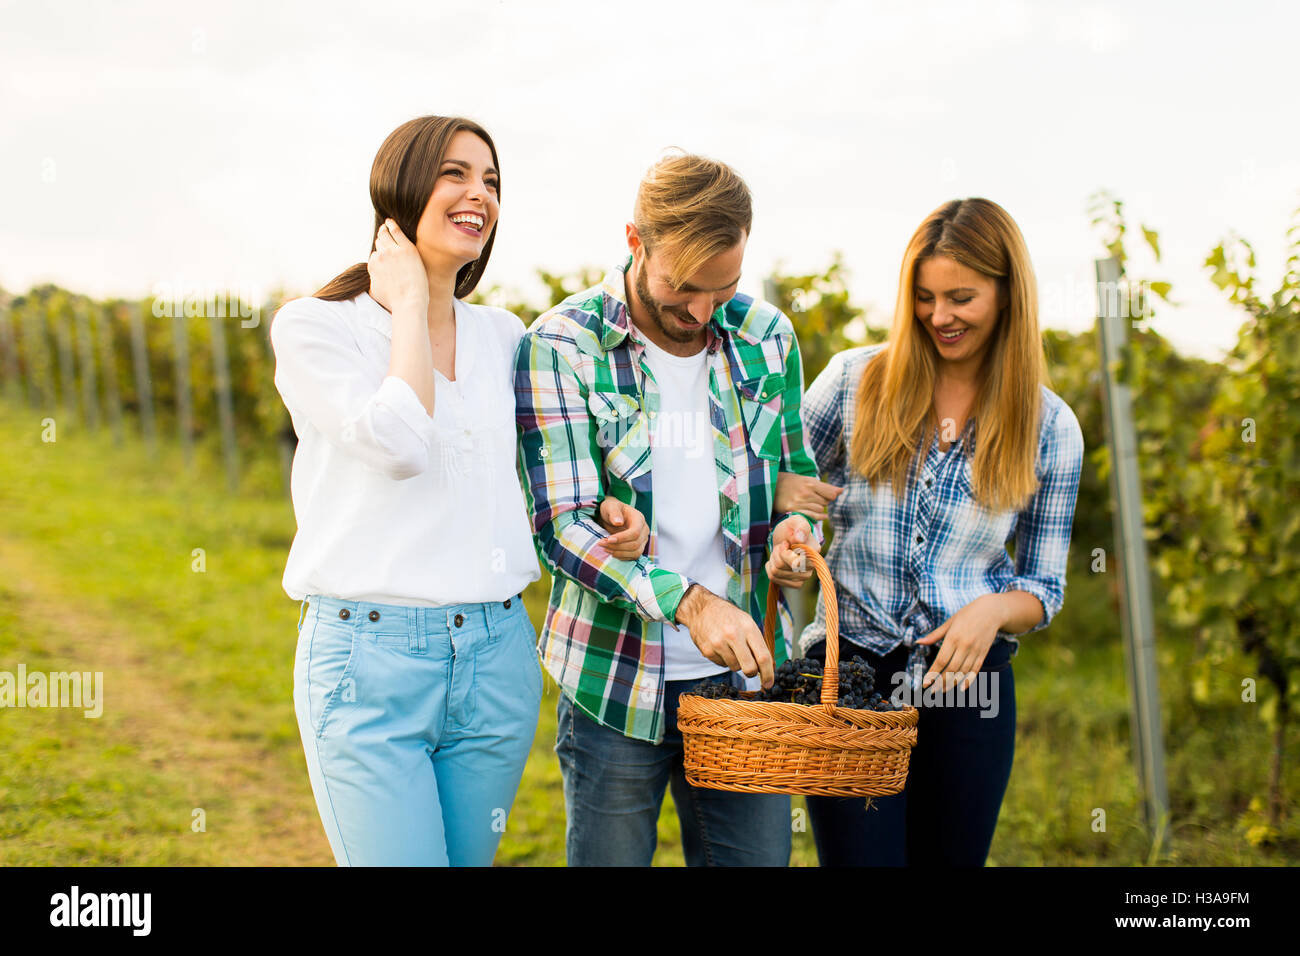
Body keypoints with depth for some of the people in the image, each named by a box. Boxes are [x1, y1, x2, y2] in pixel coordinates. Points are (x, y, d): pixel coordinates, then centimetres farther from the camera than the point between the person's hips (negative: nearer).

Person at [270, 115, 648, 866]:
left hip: (496, 657, 5)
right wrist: (410, 303, -8)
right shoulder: (315, 326, -3)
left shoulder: (501, 335, 13)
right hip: (371, 660, -5)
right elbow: (399, 444, -20)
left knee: (469, 857, 10)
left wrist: (605, 515, 4)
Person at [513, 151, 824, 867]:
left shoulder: (766, 337, 5)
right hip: (617, 681, -3)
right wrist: (688, 600, -28)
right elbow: (561, 526, -15)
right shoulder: (560, 346, -8)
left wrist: (796, 527, -7)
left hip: (746, 673, 4)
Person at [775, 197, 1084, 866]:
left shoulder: (1050, 428, 3)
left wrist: (993, 611, -13)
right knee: (858, 856, -9)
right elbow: (771, 479, 11)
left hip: (968, 684, 2)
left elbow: (1044, 585, 8)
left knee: (950, 858, 11)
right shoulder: (856, 379, 1)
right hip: (848, 670, -1)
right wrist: (782, 491, -13)